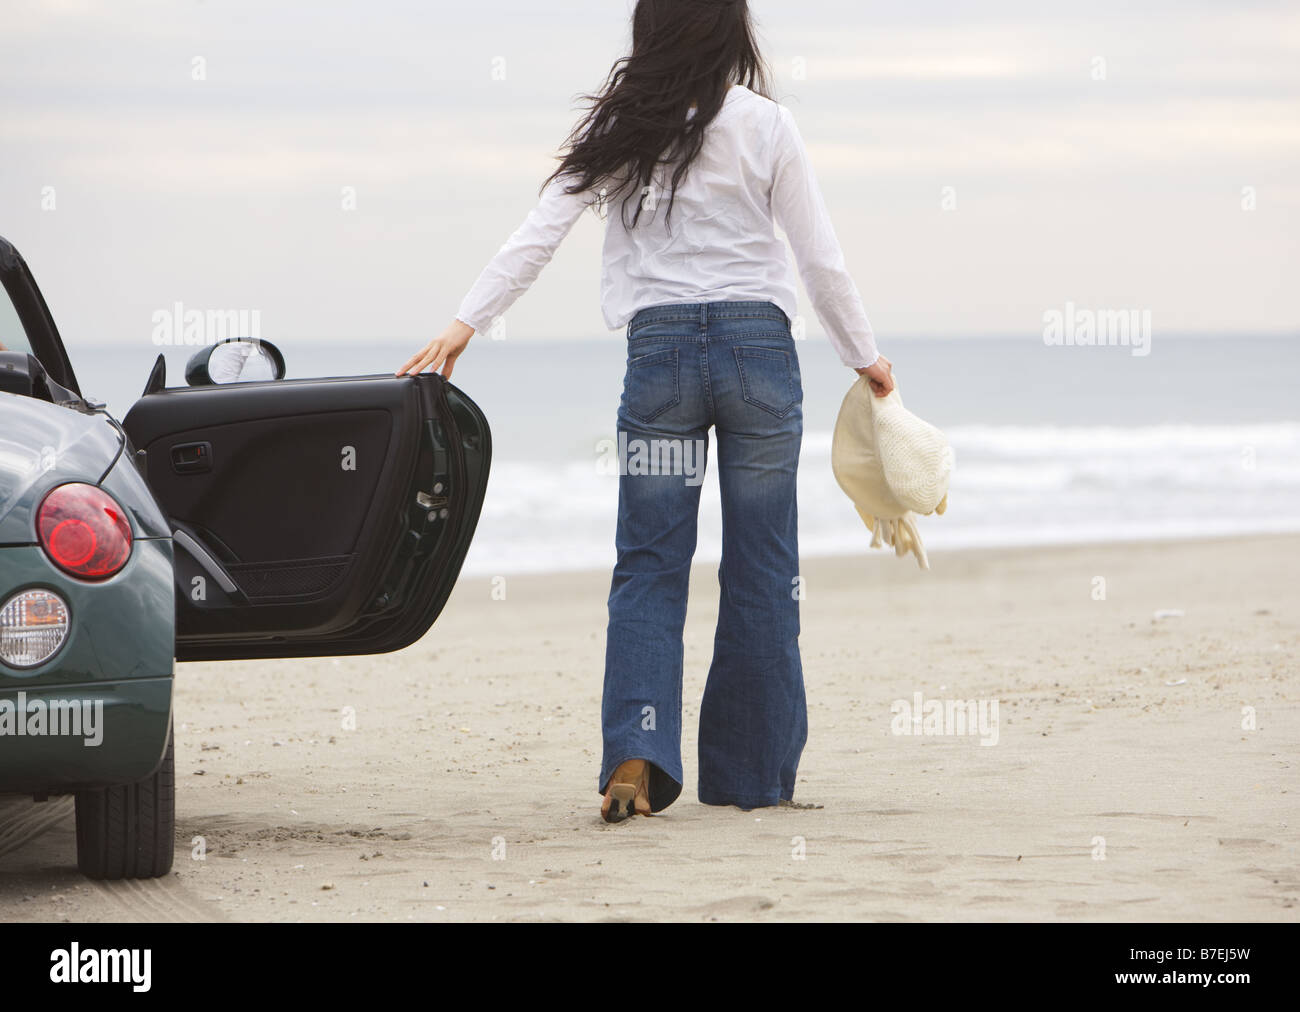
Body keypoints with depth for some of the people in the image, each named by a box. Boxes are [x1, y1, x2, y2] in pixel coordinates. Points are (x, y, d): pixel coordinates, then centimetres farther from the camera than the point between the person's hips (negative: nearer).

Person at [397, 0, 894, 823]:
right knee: (761, 567, 7)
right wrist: (865, 357, 14)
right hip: (757, 344, -1)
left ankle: (636, 754, -13)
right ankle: (753, 771, 12)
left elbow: (538, 237, -1)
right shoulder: (764, 125, -1)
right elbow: (821, 259, 2)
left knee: (649, 565, 5)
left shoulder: (619, 128, 4)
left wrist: (466, 324, 2)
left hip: (660, 347, 1)